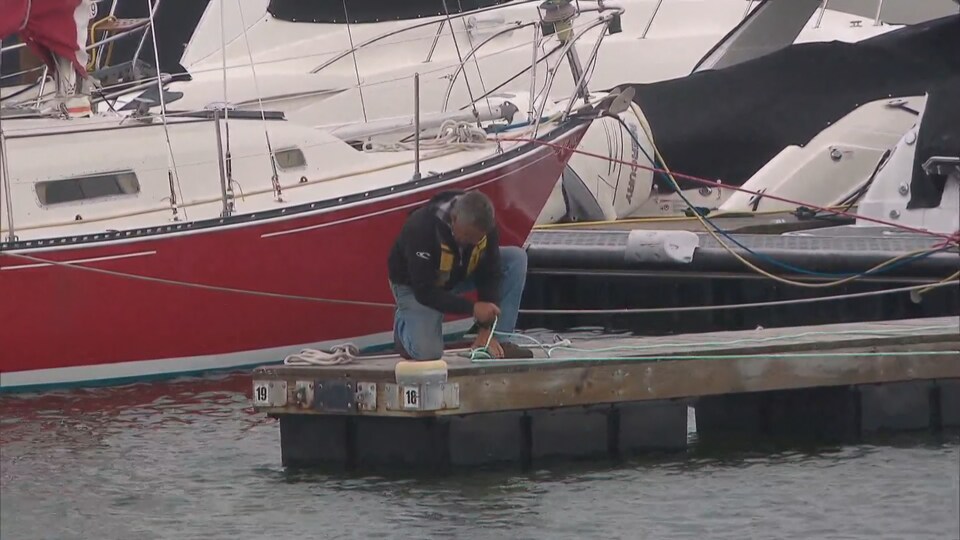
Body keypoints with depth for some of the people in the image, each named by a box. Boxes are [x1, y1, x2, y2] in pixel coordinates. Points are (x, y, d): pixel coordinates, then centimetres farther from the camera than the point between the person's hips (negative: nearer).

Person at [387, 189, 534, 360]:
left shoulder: (483, 224, -23)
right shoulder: (421, 227, -37)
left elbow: (490, 276, -16)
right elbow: (424, 291, -34)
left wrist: (485, 329, -23)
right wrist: (472, 308, -41)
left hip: (458, 275, 5)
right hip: (415, 284, -5)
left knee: (517, 258, -18)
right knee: (426, 351, -27)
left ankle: (499, 343, -14)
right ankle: (404, 322, 10)